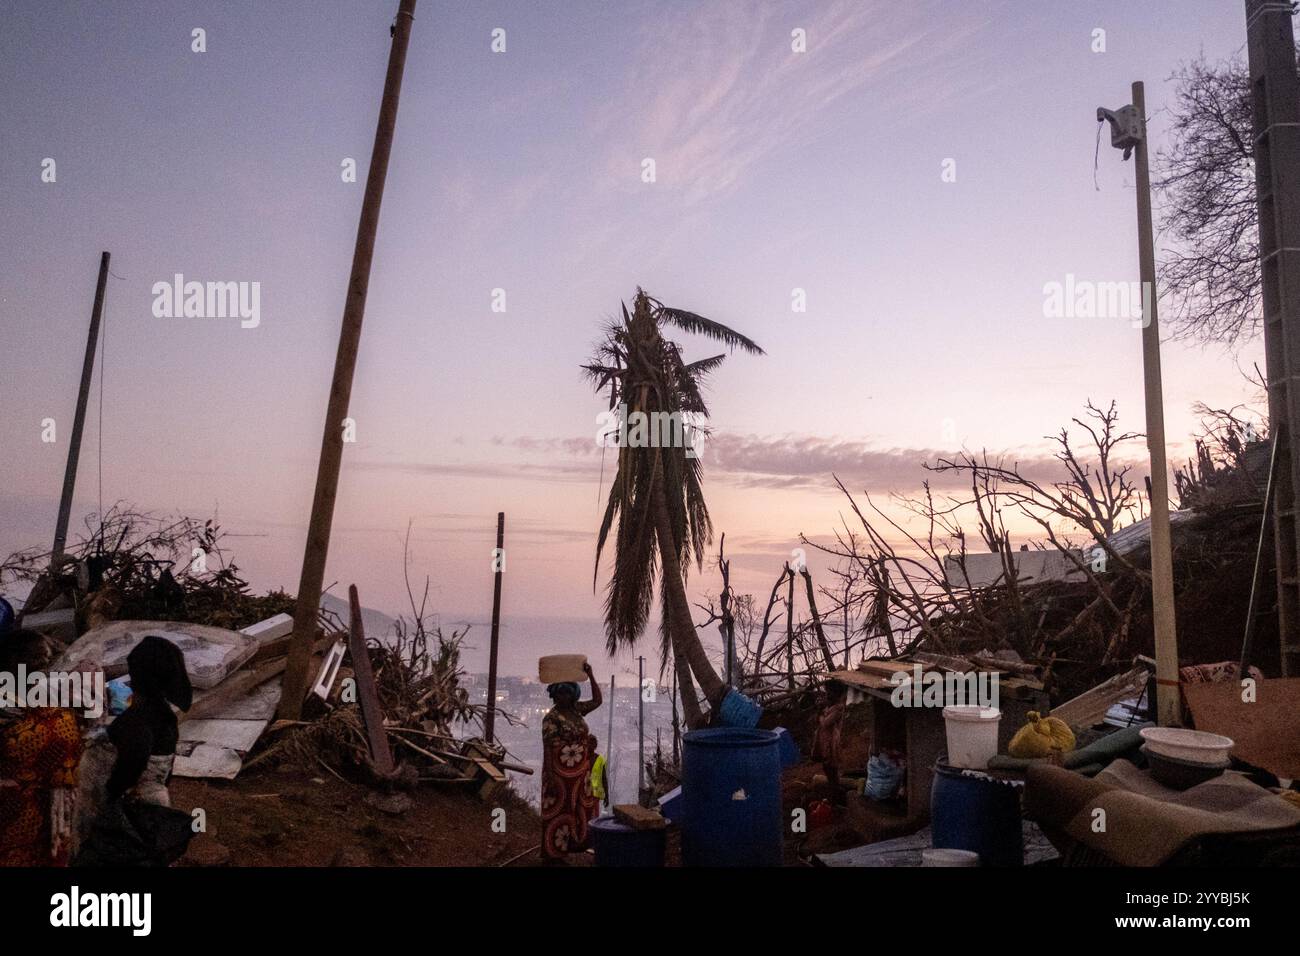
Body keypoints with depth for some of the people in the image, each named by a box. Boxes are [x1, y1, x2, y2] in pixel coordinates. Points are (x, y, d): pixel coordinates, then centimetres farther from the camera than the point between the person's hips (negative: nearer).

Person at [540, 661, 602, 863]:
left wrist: (590, 675, -3)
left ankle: (572, 842, 29)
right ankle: (552, 852, 9)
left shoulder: (576, 709, 5)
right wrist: (550, 777, -21)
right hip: (560, 773, -7)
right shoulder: (551, 718, -14)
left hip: (580, 773, 7)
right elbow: (547, 748, -17)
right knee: (557, 811, 0)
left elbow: (597, 700, 6)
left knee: (577, 808, 16)